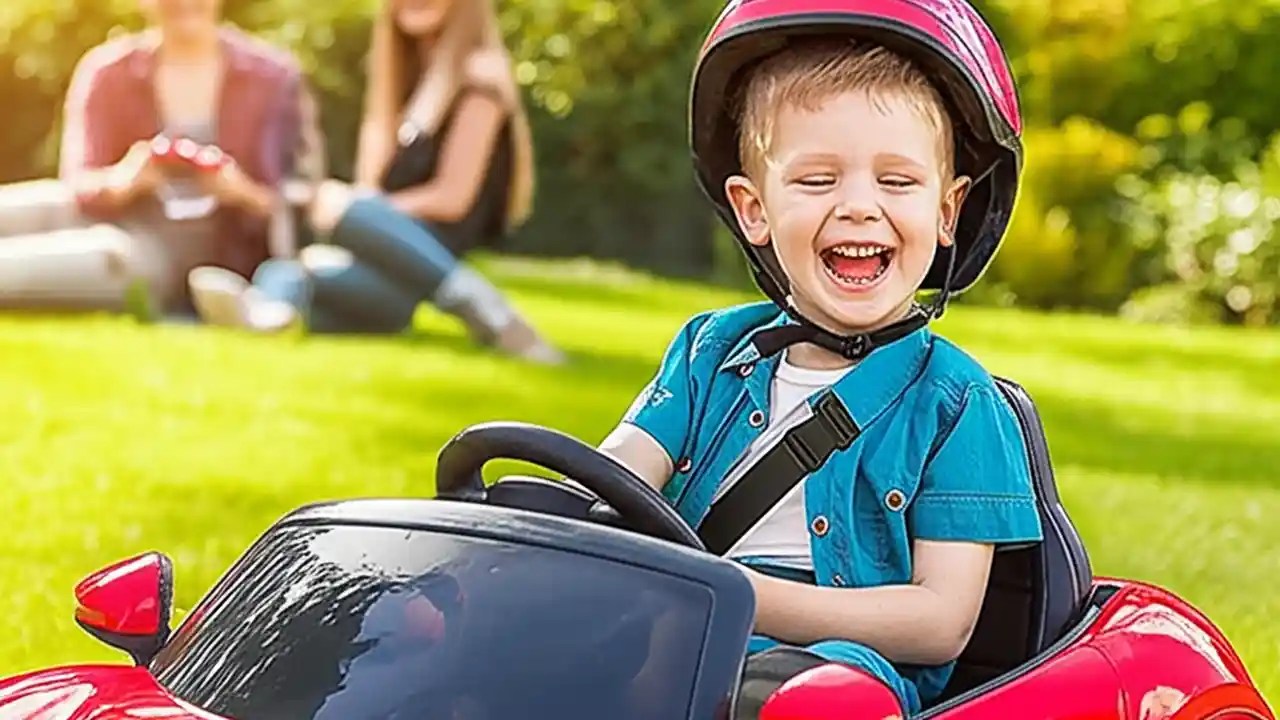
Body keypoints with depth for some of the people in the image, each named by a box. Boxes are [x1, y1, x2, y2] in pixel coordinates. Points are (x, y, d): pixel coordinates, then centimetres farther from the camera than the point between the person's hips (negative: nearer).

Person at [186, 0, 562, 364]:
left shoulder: (479, 74, 1)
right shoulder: (407, 73, 25)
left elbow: (452, 198, -7)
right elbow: (372, 188, 15)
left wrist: (351, 209, -4)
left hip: (441, 253, -6)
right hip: (390, 269, 6)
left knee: (345, 211, -35)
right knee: (276, 276, -25)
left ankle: (483, 310, -43)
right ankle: (262, 306, -61)